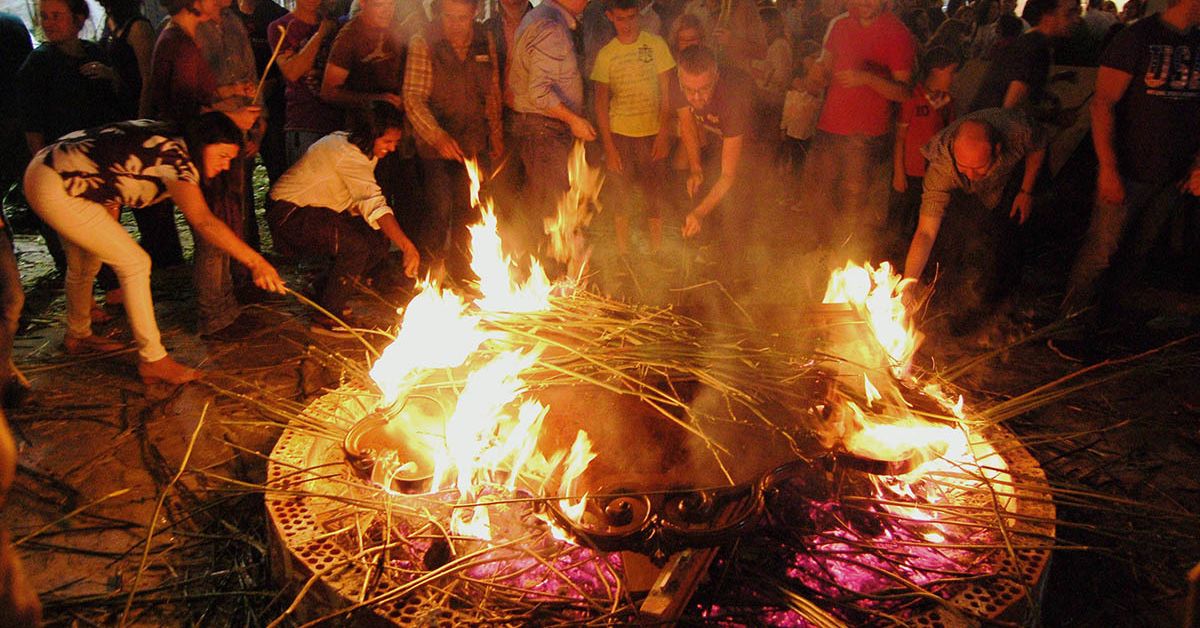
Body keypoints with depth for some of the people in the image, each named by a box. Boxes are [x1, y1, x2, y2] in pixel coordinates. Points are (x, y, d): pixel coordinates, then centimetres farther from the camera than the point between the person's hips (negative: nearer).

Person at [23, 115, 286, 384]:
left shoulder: (169, 141, 5)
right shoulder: (175, 156, -24)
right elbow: (203, 221, -38)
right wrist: (255, 261, -44)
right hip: (57, 188, -10)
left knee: (85, 264, 26)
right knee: (134, 263, -9)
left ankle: (78, 336, 48)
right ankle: (153, 362, -4)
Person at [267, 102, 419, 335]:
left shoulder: (358, 147, 5)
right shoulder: (347, 153, -26)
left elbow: (361, 200, 8)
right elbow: (374, 203, -38)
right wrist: (407, 246, -46)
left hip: (319, 211, 10)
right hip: (289, 216, -10)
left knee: (379, 239, -3)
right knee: (357, 245, -27)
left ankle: (329, 299, 11)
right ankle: (326, 317, -12)